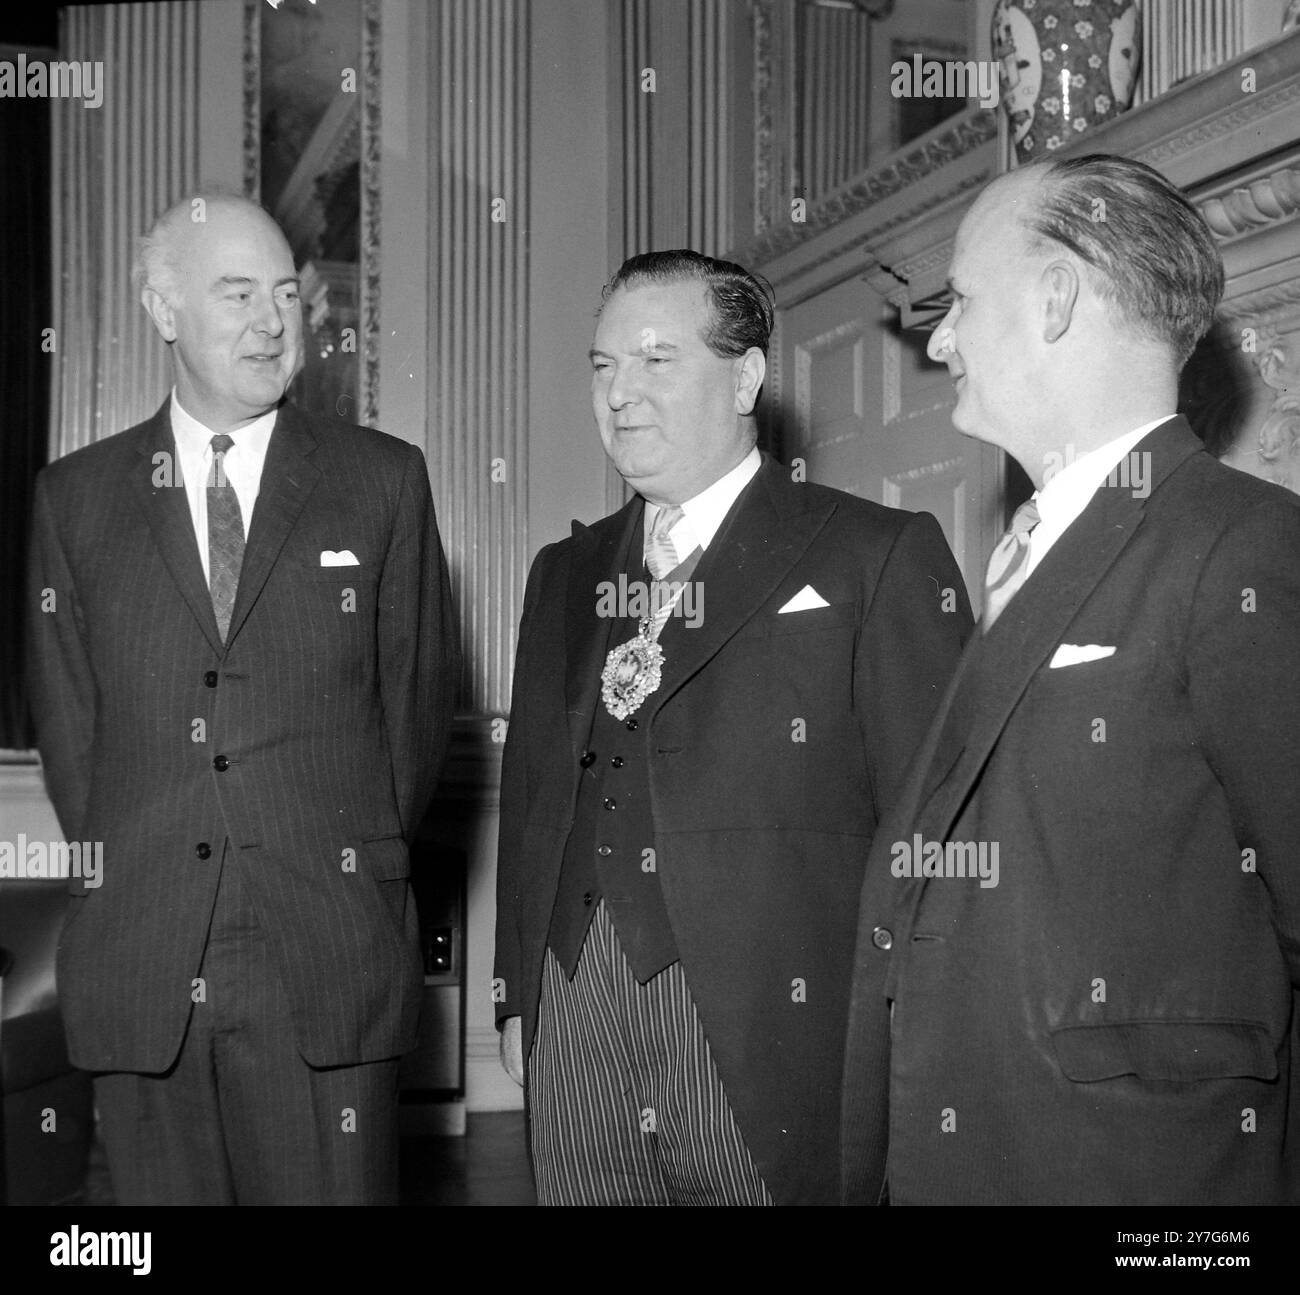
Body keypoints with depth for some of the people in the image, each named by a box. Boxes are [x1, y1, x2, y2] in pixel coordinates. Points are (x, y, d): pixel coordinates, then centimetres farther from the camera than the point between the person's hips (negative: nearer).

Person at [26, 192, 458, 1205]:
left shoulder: (384, 481, 6)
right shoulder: (76, 497, 9)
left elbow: (419, 695, 8)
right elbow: (66, 718, 10)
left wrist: (361, 874, 7)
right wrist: (122, 870, 5)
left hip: (327, 963, -1)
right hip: (139, 962, 1)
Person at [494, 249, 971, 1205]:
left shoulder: (879, 557, -3)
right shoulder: (566, 574, 15)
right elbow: (531, 793, 17)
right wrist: (518, 1000, 11)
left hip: (774, 1054, -4)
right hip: (574, 1045, 5)